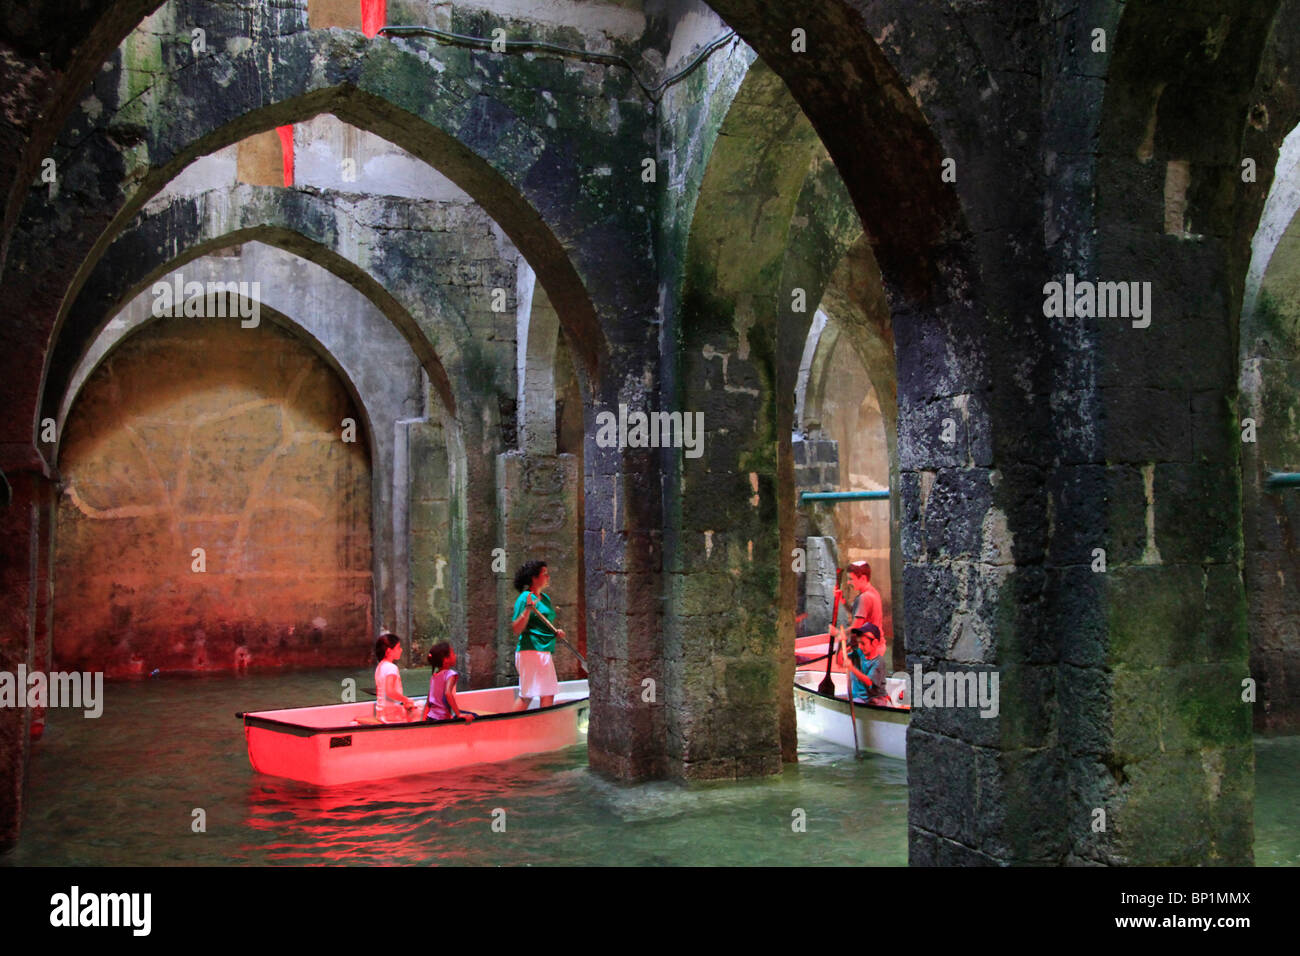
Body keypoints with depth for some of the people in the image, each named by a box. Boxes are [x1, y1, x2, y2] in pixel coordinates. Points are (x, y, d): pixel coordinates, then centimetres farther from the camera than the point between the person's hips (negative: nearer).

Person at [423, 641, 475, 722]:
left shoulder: (434, 676, 10)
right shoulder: (450, 674, -11)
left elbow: (428, 703, 14)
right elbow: (447, 693, -29)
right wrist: (459, 714, -28)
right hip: (442, 719, -8)